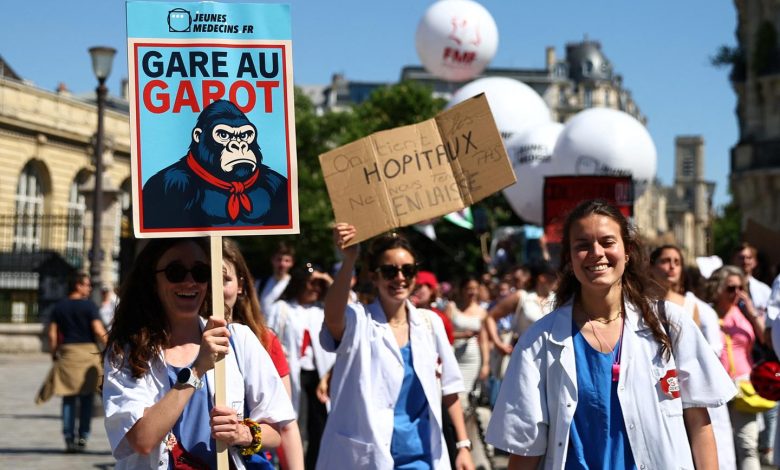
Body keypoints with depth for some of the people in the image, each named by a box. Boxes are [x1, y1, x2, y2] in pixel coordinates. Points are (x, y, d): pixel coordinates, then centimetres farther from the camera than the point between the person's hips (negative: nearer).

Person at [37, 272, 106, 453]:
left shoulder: (59, 307, 7)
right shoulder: (89, 306, -5)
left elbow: (52, 334, 4)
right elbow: (98, 331, -13)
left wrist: (54, 354, 13)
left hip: (66, 352, 3)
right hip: (88, 352, -3)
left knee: (69, 399, 6)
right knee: (86, 398, 7)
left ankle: (69, 438, 0)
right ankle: (82, 437, 6)